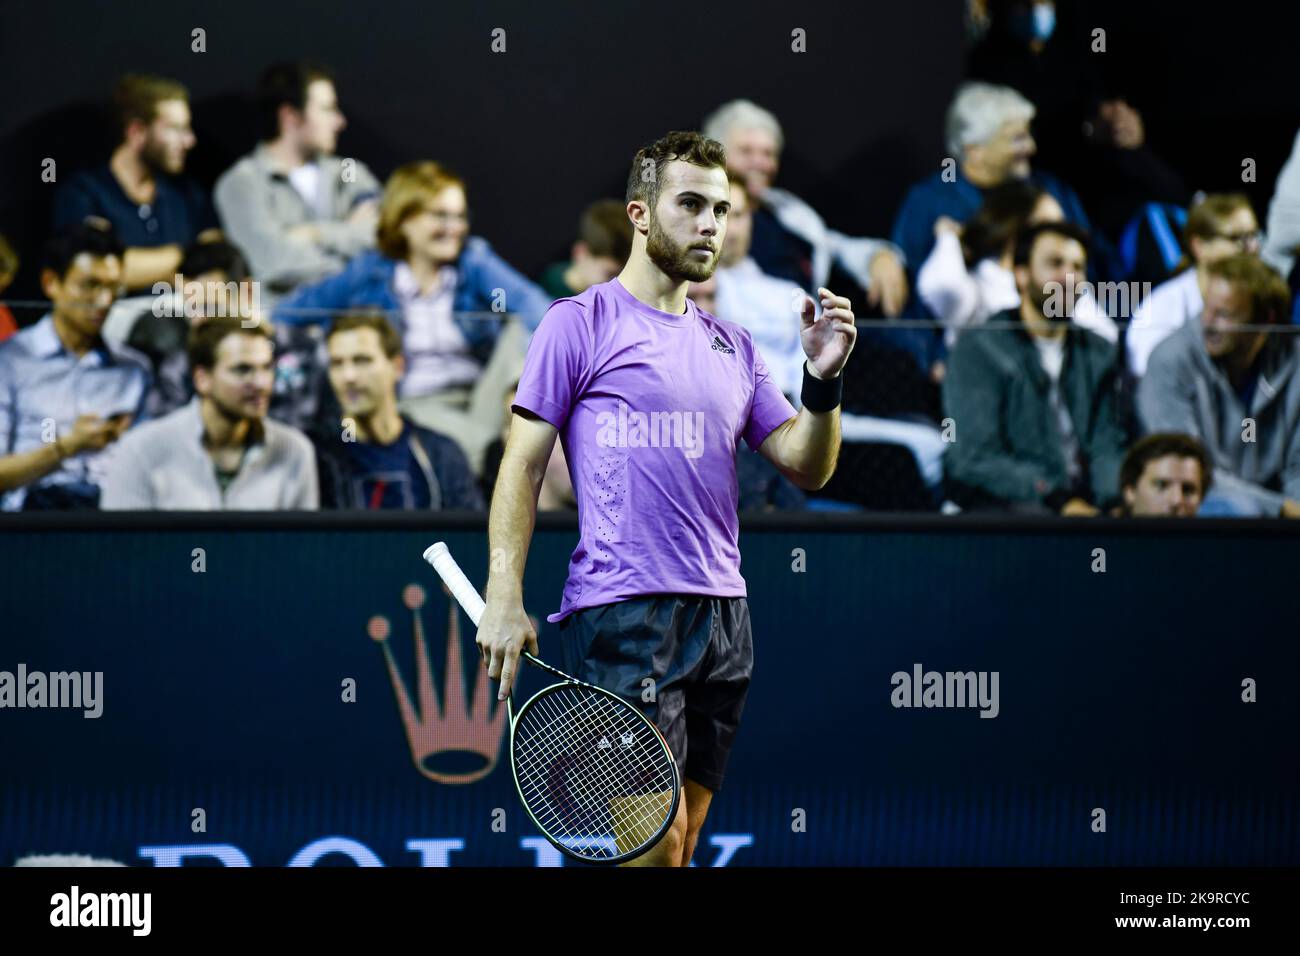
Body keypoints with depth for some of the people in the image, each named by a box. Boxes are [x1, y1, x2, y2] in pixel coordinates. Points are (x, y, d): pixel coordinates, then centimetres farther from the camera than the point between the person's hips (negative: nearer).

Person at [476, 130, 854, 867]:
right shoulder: (580, 324, 1)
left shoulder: (733, 347, 18)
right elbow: (523, 468, -1)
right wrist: (504, 600, -10)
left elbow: (807, 467, 13)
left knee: (680, 845, 6)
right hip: (623, 613, -6)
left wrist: (824, 378, -5)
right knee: (656, 843, -15)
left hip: (722, 615, 6)